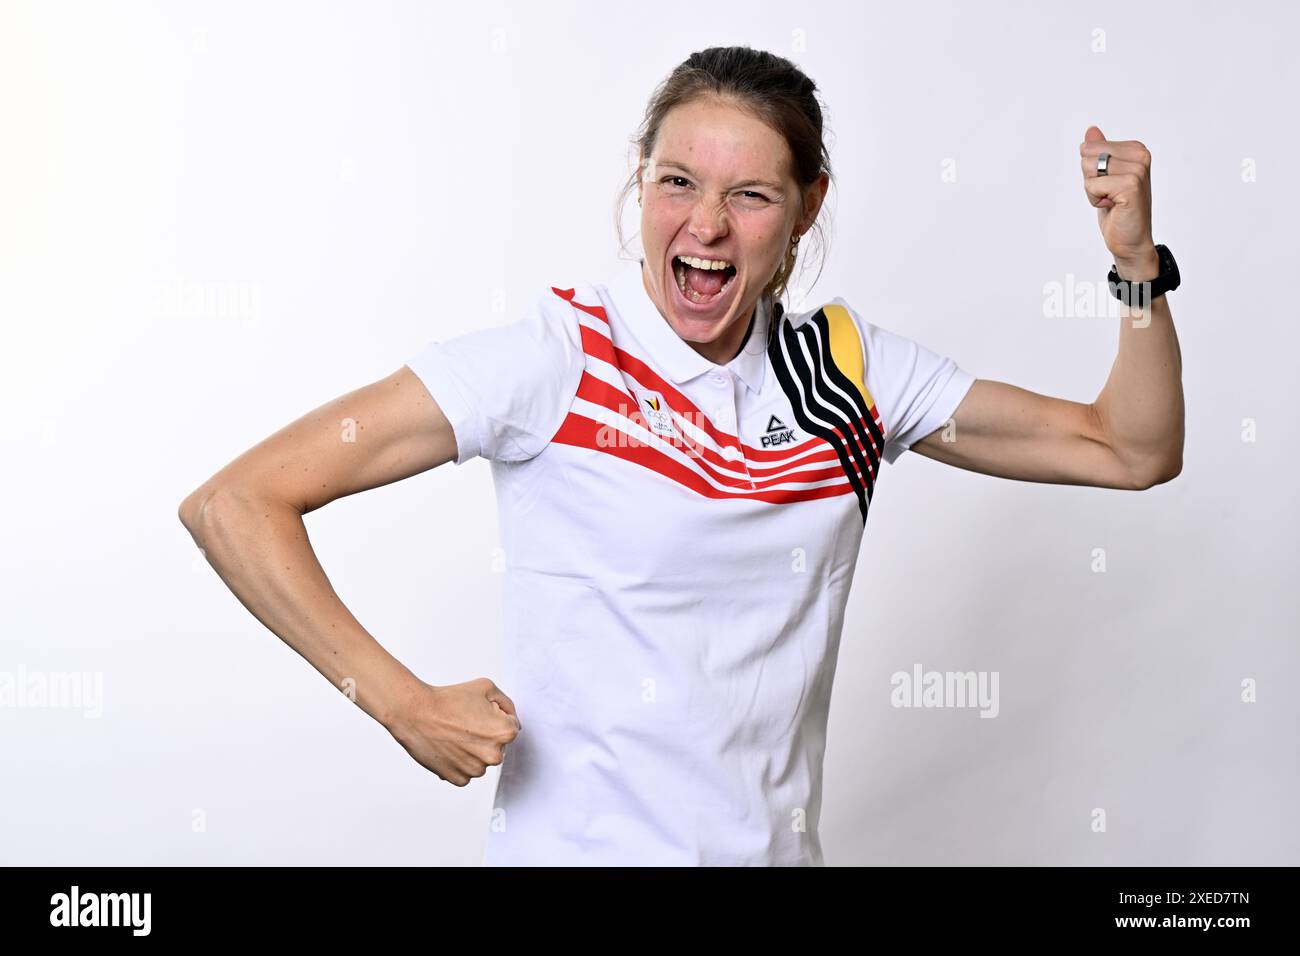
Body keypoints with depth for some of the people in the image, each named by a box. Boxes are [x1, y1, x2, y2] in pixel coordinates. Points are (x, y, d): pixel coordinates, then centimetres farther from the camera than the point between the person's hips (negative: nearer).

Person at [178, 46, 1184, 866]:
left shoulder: (852, 368, 0)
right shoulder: (555, 359, -16)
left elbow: (1132, 450, 5)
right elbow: (235, 506, -19)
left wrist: (1138, 264, -10)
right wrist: (407, 705, -20)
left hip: (779, 844, 5)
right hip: (576, 844, -5)